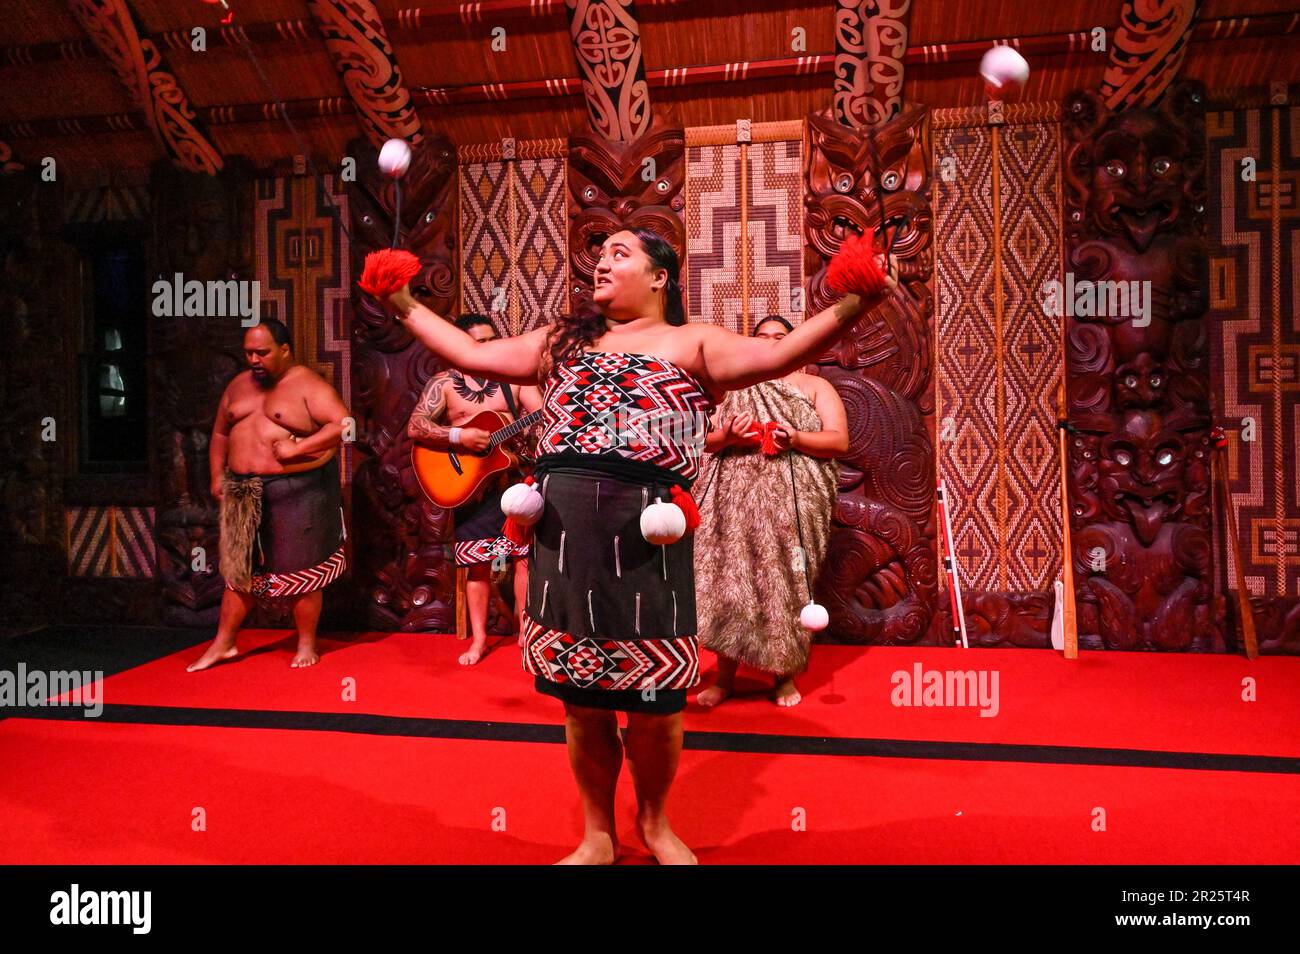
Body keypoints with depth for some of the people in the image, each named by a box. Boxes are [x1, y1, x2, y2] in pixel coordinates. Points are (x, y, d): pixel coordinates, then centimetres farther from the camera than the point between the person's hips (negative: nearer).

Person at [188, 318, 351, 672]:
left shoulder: (308, 385, -8)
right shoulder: (238, 385, 13)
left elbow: (343, 424, -20)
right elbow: (220, 433, 22)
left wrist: (296, 448, -23)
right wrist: (217, 476, 12)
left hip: (298, 491, -6)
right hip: (245, 493, 6)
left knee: (301, 571, 2)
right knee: (240, 568, 13)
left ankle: (307, 645, 16)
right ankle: (222, 644, 24)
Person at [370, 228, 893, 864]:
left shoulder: (691, 344, 6)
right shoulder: (560, 341, 20)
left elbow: (776, 355, -9)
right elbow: (471, 355, 20)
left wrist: (850, 307, -21)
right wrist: (405, 306, 21)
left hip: (646, 533, -3)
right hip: (562, 532, 4)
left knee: (654, 701, 6)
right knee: (581, 699, 12)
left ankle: (654, 823, 35)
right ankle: (597, 837, 33)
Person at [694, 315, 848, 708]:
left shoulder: (814, 386, 11)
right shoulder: (734, 388, 19)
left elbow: (839, 440, 0)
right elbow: (706, 442, 13)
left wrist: (795, 438, -17)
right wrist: (728, 435, -10)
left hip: (792, 501, -2)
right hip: (737, 499, 2)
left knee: (785, 582, -3)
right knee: (729, 578, -3)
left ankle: (786, 676, 12)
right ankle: (725, 677, 6)